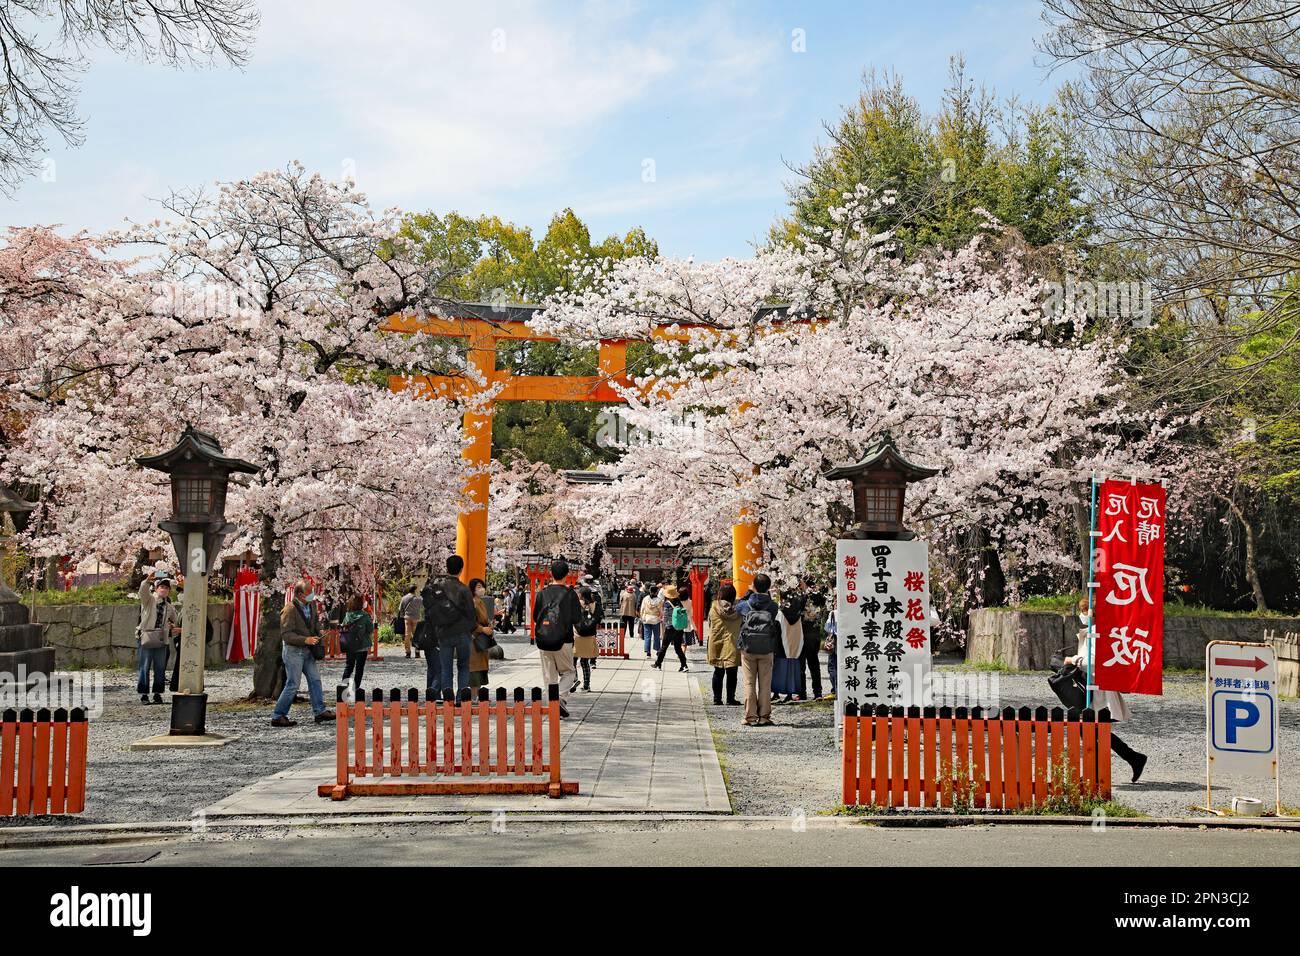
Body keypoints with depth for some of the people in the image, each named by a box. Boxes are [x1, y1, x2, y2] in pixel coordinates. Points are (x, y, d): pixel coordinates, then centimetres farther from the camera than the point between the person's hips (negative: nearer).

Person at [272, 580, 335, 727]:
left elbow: (315, 626, 26)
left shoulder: (311, 606, 6)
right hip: (293, 650, -8)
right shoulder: (290, 609, -18)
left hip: (307, 650, 8)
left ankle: (320, 711, 16)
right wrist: (306, 640, -30)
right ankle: (278, 717, 5)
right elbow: (286, 634, -22)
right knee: (293, 684, -4)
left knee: (315, 679, 9)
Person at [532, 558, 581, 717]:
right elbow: (577, 619, -3)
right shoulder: (570, 593, -5)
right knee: (568, 672, 11)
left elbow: (535, 617, 8)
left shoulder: (542, 593, 3)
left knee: (549, 676, 11)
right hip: (563, 640, -2)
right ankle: (561, 698, -11)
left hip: (543, 640, 2)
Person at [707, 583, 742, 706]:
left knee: (718, 672, 11)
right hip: (732, 644, -2)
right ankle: (730, 699, 5)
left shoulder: (714, 608, -4)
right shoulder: (737, 608, -7)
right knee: (731, 673, 4)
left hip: (716, 644, 2)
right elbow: (742, 626, -1)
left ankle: (717, 699, 13)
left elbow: (710, 624, 5)